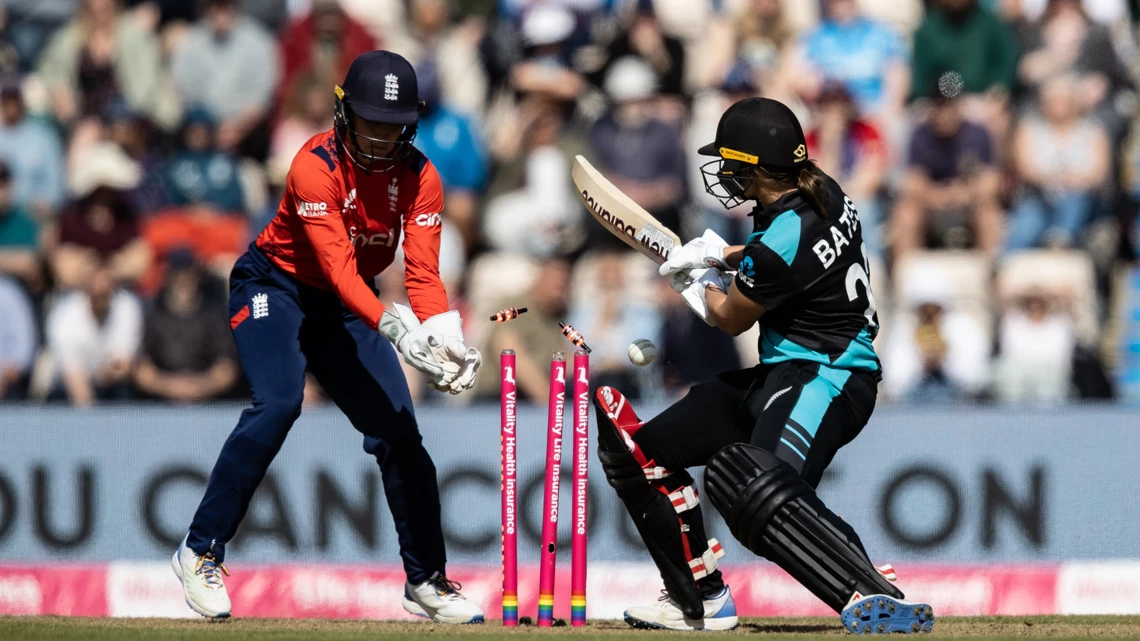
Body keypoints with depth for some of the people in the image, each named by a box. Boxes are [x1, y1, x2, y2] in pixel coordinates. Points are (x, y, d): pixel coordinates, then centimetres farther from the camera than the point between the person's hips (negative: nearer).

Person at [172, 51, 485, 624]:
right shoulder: (316, 166, -27)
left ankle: (426, 581, 10)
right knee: (278, 404, -28)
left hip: (345, 307, 5)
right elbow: (338, 266, -35)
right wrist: (393, 327, -49)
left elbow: (423, 272, -20)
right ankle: (201, 551, -20)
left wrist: (443, 336, -40)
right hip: (275, 286, -5)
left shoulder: (420, 178, -11)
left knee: (398, 430, -3)